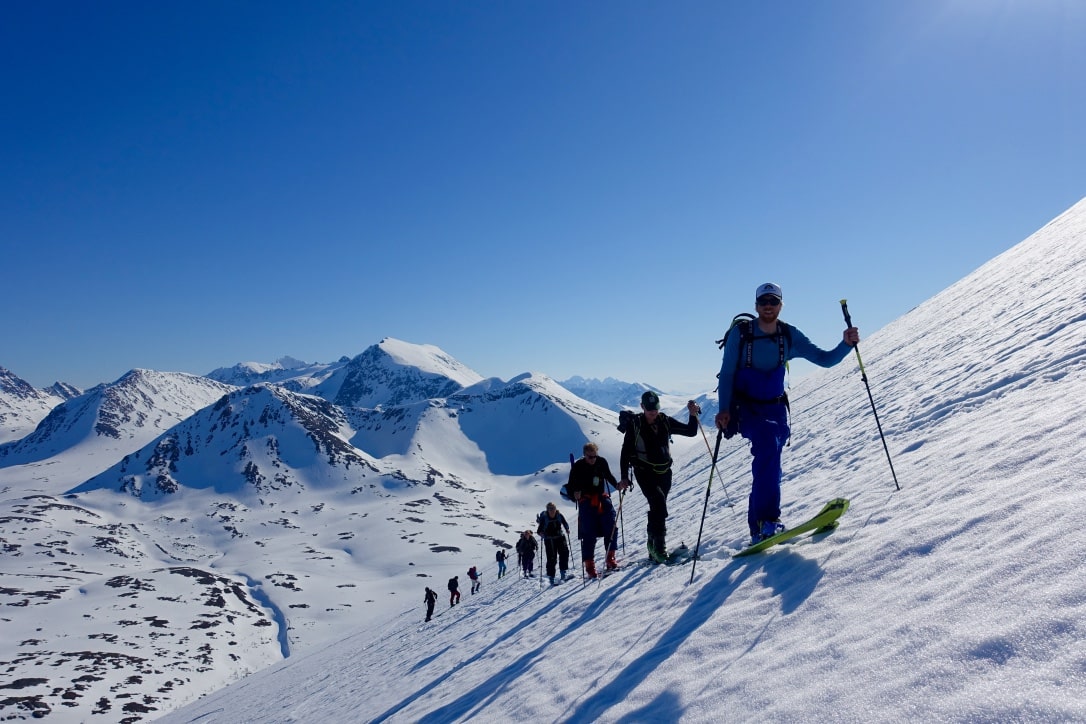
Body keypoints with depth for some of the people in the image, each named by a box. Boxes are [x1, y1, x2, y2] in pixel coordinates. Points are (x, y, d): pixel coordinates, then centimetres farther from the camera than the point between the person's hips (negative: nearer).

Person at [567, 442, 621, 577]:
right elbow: (570, 487, -6)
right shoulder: (577, 467, -7)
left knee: (612, 527, -8)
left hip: (602, 498, 3)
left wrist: (617, 485, 2)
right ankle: (589, 566, -1)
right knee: (589, 534, -8)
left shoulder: (602, 462, 2)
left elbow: (608, 475, 19)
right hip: (586, 501, -3)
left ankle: (610, 558, 7)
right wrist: (574, 494, -27)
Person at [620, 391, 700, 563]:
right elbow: (626, 451, -4)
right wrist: (624, 477, -9)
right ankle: (659, 546, -19)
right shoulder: (635, 425, -8)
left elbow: (690, 432, 4)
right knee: (659, 503, -24)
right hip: (645, 473, -4)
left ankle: (654, 545, 29)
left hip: (664, 472, 4)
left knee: (657, 508, 12)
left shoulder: (665, 422, 0)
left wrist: (693, 415, -14)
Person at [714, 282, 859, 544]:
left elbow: (825, 359, -2)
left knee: (768, 466, 1)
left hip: (775, 407, 4)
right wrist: (724, 409, -17)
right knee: (768, 440, -30)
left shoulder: (790, 336, -2)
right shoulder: (740, 334, -10)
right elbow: (726, 374, -7)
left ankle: (758, 531, 15)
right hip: (745, 408, -4)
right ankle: (768, 519, -30)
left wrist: (846, 344, -21)